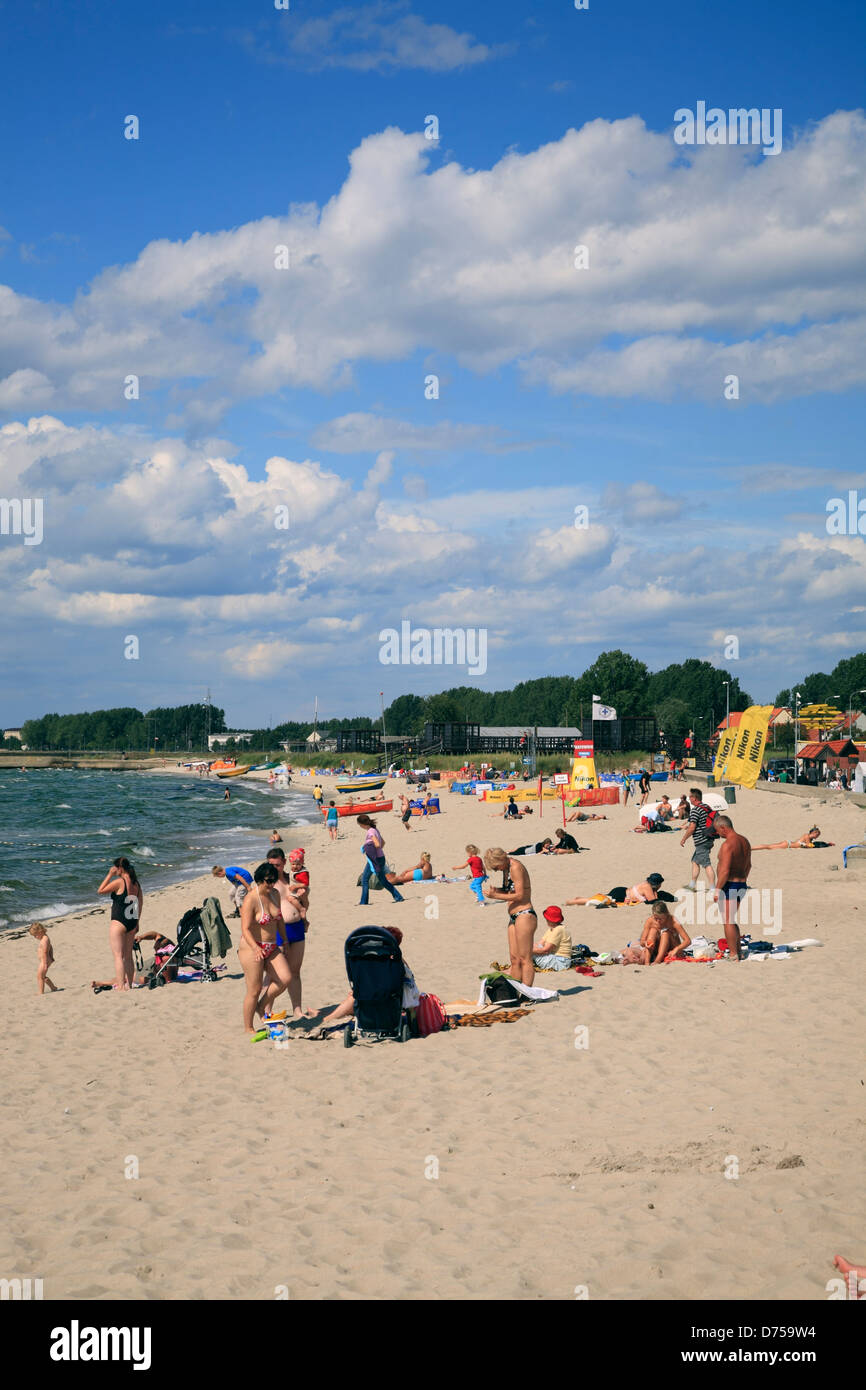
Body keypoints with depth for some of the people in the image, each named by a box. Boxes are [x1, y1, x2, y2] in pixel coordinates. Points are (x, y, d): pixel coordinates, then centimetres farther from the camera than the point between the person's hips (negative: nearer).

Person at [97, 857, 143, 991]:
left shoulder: (119, 882, -15)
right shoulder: (136, 883, 7)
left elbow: (100, 890, -7)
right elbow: (140, 904, 13)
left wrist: (110, 875, -4)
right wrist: (136, 922, 21)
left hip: (118, 922, -7)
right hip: (132, 923, 7)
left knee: (118, 956, -7)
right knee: (128, 956, 14)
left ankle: (120, 987, -12)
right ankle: (128, 985, 18)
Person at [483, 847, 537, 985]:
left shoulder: (516, 867, -13)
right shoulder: (506, 868, 14)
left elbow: (519, 895, -17)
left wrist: (495, 895, -12)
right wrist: (495, 890, -2)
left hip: (524, 915, -9)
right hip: (513, 917, 9)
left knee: (525, 959, -9)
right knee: (515, 960, 8)